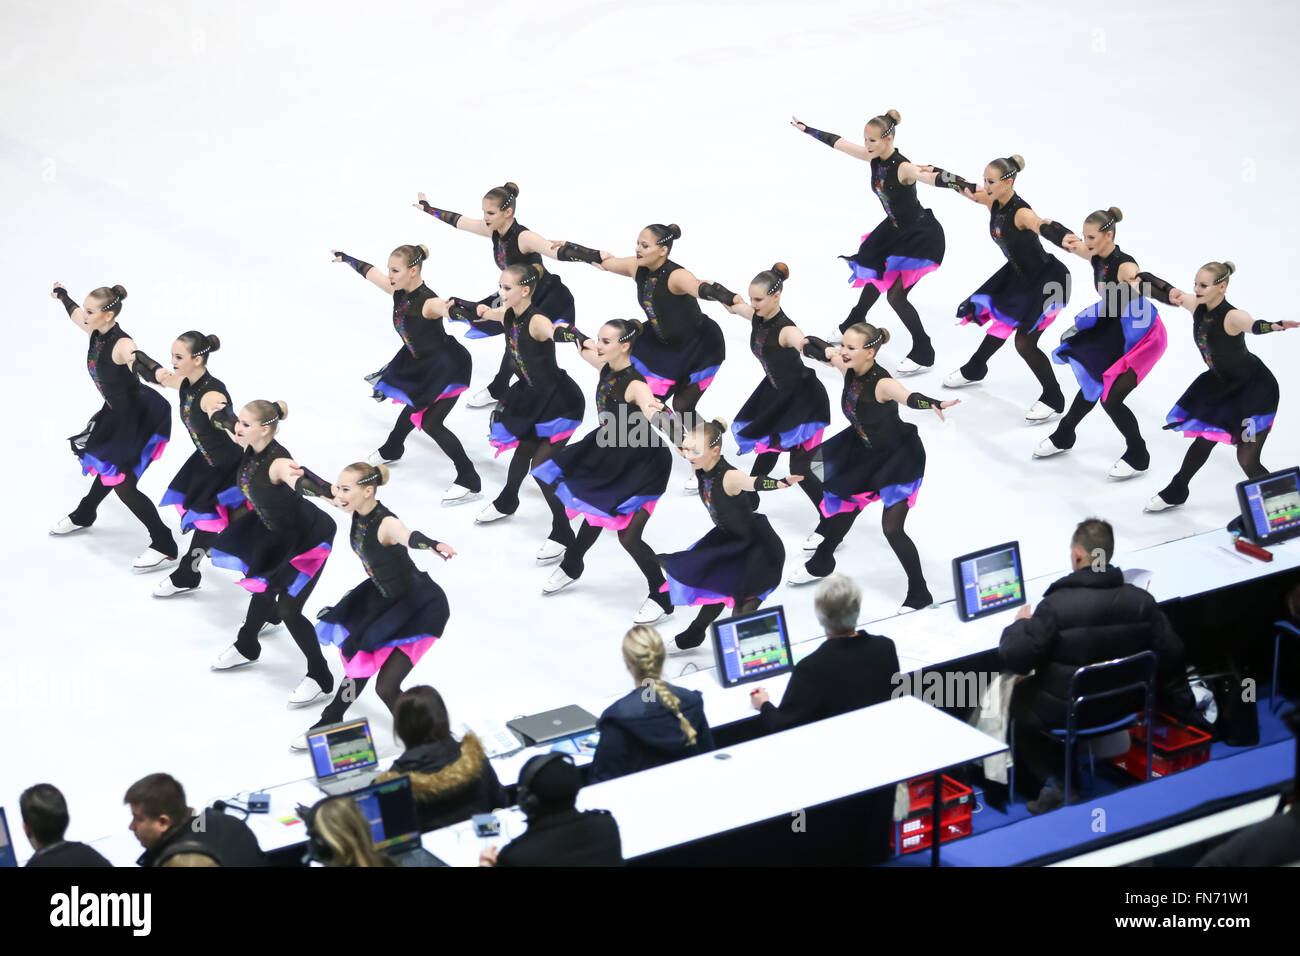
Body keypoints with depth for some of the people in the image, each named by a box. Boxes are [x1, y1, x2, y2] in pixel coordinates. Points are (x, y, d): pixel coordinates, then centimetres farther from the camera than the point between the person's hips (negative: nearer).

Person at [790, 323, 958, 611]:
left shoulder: (882, 383, -37)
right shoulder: (848, 368, -15)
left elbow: (910, 397, -58)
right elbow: (821, 349, 5)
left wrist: (933, 404, -74)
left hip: (900, 456, -8)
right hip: (865, 451, 8)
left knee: (892, 528, -12)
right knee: (846, 508, 24)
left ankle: (919, 594, 5)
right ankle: (821, 564, 49)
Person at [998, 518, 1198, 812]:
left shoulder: (1055, 605, -25)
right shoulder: (1141, 600, -13)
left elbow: (1015, 658, -23)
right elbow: (1170, 653, -5)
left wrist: (1020, 623, 0)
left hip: (1065, 712, -5)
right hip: (1124, 706, 5)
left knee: (1017, 696, 25)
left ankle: (1050, 781, 18)